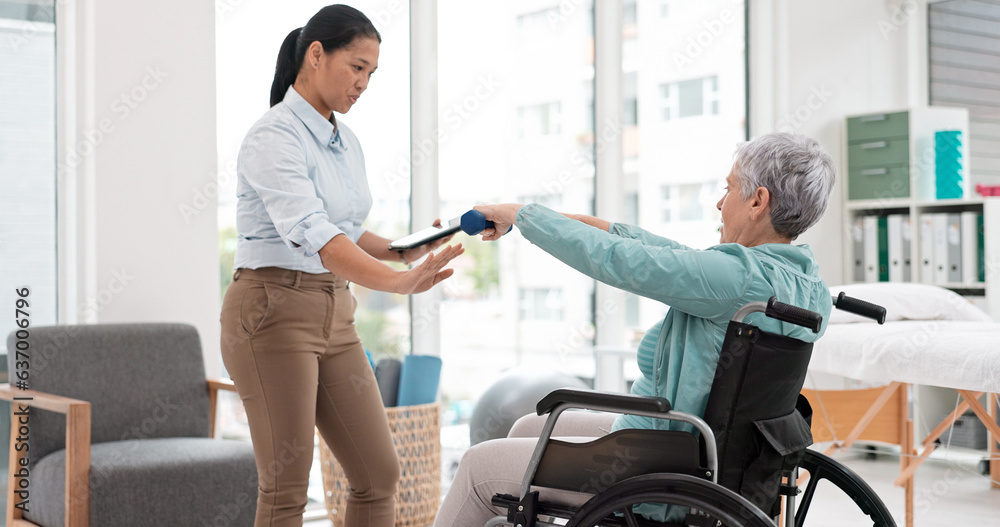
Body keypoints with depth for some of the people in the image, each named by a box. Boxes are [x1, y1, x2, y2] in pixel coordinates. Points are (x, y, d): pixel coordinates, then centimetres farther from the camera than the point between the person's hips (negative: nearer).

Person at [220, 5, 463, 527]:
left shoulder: (345, 142, 13)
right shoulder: (274, 137, -15)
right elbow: (311, 234, -30)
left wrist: (403, 251, 4)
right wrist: (399, 283, -42)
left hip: (333, 315, 8)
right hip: (274, 312, -8)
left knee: (379, 474, 6)